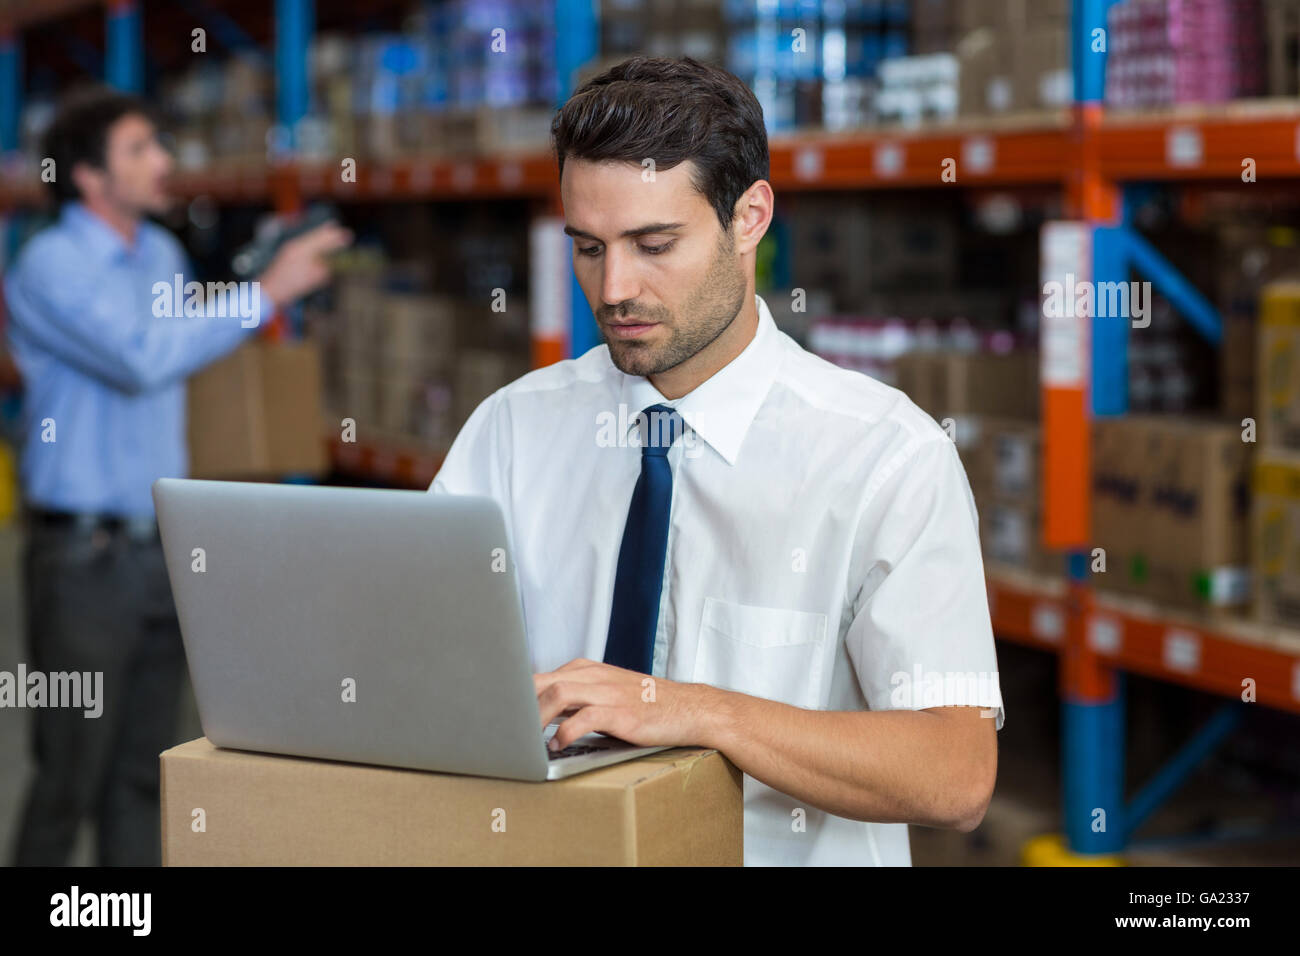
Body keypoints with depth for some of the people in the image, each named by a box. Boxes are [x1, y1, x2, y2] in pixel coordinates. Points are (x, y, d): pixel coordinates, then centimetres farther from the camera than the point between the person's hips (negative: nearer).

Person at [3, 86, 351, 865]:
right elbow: (142, 358, -25)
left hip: (164, 546, 7)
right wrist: (266, 292, -23)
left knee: (145, 771, 11)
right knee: (70, 774, -1)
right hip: (86, 556, -7)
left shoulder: (163, 253, 12)